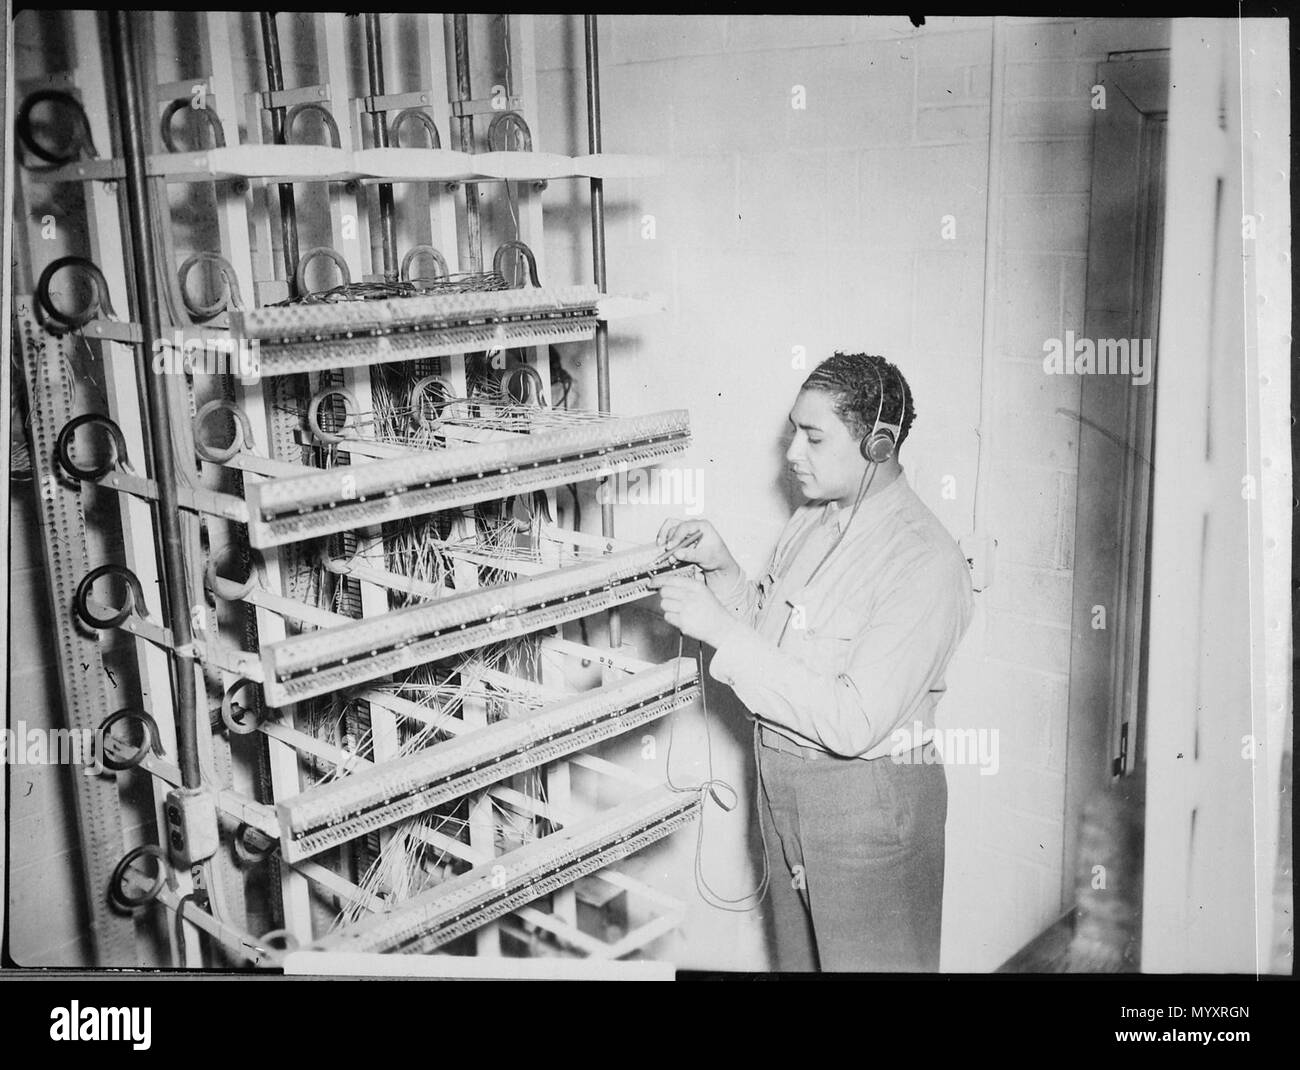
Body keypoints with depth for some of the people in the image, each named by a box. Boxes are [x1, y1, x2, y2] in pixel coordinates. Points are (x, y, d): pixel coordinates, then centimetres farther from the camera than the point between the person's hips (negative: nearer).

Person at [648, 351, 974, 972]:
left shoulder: (926, 564, -24)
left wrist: (722, 630, -28)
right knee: (797, 956, 23)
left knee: (870, 961, 11)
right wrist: (723, 570, -5)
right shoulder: (810, 523, 3)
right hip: (782, 782, 8)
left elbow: (854, 723, -29)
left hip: (867, 798, -8)